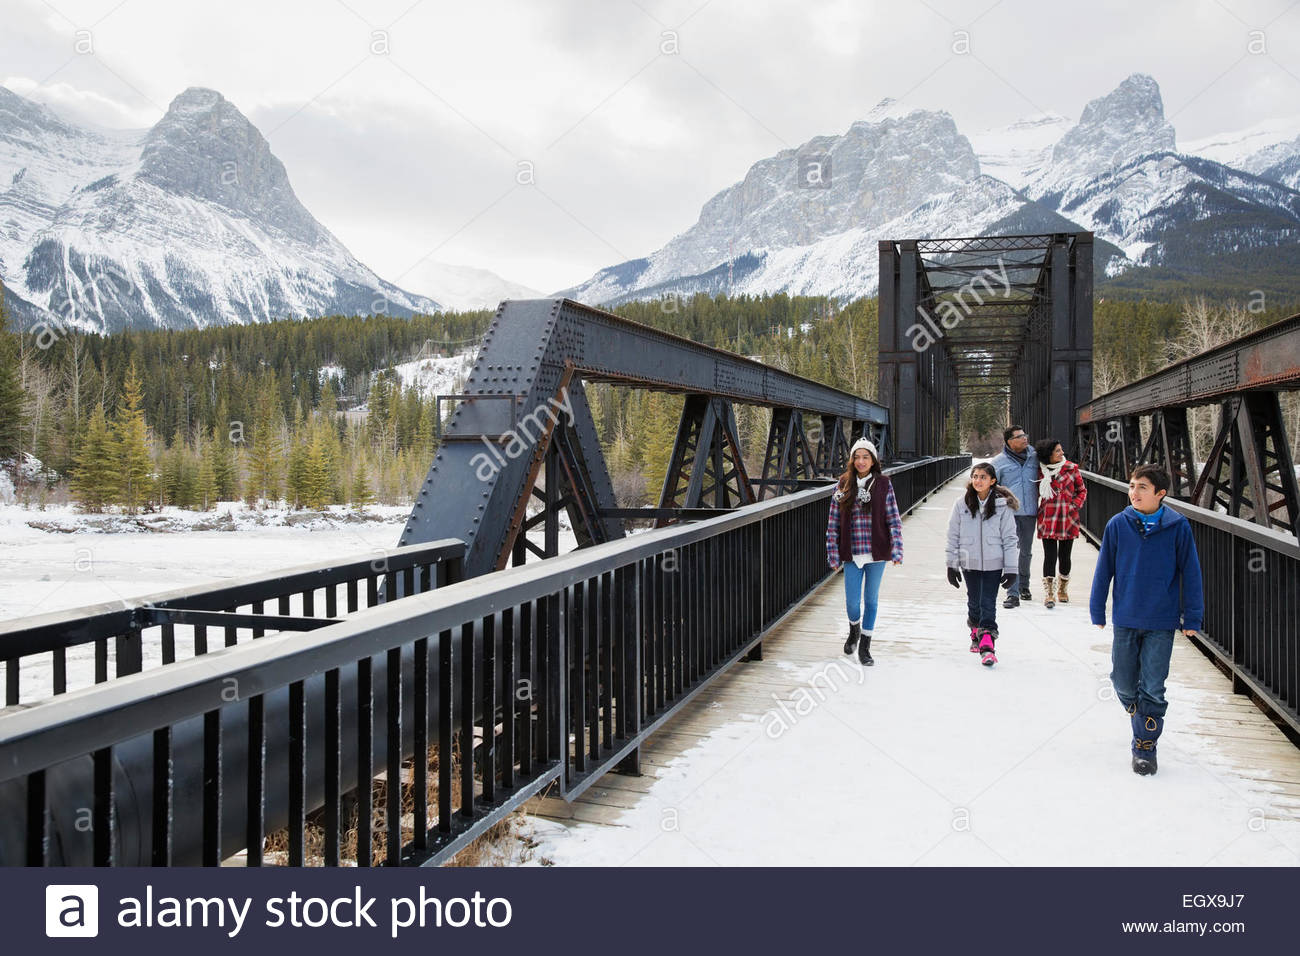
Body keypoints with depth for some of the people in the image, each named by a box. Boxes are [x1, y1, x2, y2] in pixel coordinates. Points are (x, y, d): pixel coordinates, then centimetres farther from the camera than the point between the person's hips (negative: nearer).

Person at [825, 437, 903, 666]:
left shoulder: (884, 484, -1)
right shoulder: (843, 486, 2)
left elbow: (894, 519, -2)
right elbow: (833, 523, 3)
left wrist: (897, 550, -9)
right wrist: (833, 554, 0)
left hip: (876, 553, 0)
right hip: (852, 554, 1)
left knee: (871, 599, 9)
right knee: (852, 602, 0)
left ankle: (865, 646, 23)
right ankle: (854, 629, 34)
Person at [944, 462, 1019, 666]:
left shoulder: (1002, 505, -5)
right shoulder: (961, 504, -1)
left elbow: (1010, 538, -2)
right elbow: (953, 537, 4)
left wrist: (1011, 569, -4)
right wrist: (952, 565, 3)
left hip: (994, 564, -2)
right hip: (969, 564, 2)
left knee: (988, 604, -6)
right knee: (974, 602, 15)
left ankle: (987, 646, -8)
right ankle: (976, 634, 37)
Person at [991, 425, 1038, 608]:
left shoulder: (1034, 457, 8)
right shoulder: (999, 461, 0)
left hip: (1029, 512, 4)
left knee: (1026, 552, 14)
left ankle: (1024, 586, 34)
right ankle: (1013, 594, -10)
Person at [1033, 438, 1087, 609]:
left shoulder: (1072, 468, 2)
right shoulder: (1040, 471, 2)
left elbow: (1082, 491, 10)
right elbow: (1035, 493, 14)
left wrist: (1074, 506, -3)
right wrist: (1036, 511, 3)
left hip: (1068, 520, 1)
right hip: (1048, 520, -1)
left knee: (1064, 556, 9)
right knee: (1050, 556, -7)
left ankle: (1062, 589, 29)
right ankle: (1048, 593, -5)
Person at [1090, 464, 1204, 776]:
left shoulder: (1178, 527, -8)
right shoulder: (1117, 525, -5)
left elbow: (1190, 573, -1)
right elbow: (1104, 570, 3)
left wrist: (1192, 618, 0)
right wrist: (1097, 612, 6)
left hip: (1162, 623, -2)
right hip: (1125, 620, 2)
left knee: (1152, 688, 0)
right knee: (1123, 683, 11)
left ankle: (1145, 747, 15)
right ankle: (1141, 720, 41)